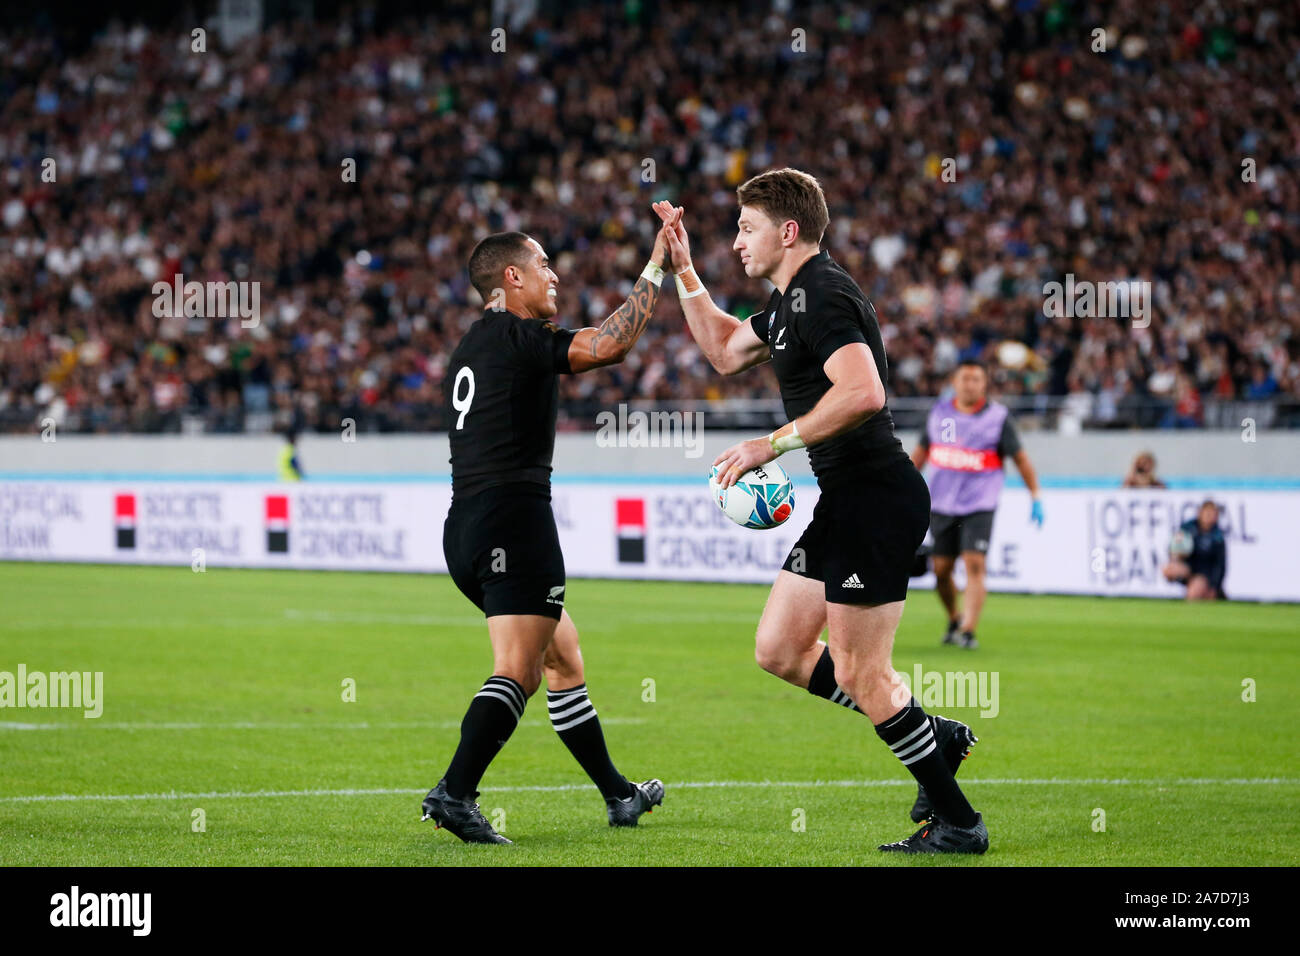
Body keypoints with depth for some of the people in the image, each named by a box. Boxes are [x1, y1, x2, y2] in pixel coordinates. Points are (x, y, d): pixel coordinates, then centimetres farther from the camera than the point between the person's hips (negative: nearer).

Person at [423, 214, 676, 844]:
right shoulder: (516, 335, -7)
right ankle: (455, 792, -28)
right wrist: (655, 269, -7)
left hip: (465, 530, 10)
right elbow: (609, 346, -14)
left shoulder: (469, 349, 20)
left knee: (563, 658, 18)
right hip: (514, 518, -10)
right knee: (516, 671, -15)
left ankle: (618, 795, 25)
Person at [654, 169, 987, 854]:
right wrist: (682, 268, 26)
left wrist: (773, 444, -26)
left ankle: (957, 823, 1)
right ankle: (936, 736, 20)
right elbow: (725, 350, 34)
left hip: (874, 499, -11)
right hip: (844, 501, 11)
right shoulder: (792, 301, 16)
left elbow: (863, 392, -31)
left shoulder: (822, 296, -16)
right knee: (779, 650, 13)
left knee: (858, 673, -7)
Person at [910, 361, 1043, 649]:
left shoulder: (998, 417, -2)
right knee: (941, 569, 4)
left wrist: (1036, 496, -1)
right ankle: (954, 619, 29)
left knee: (974, 565, -15)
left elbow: (1020, 457, 3)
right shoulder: (938, 412, 6)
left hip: (979, 506, -3)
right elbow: (921, 451, 19)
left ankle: (968, 630, -16)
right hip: (941, 504, 3)